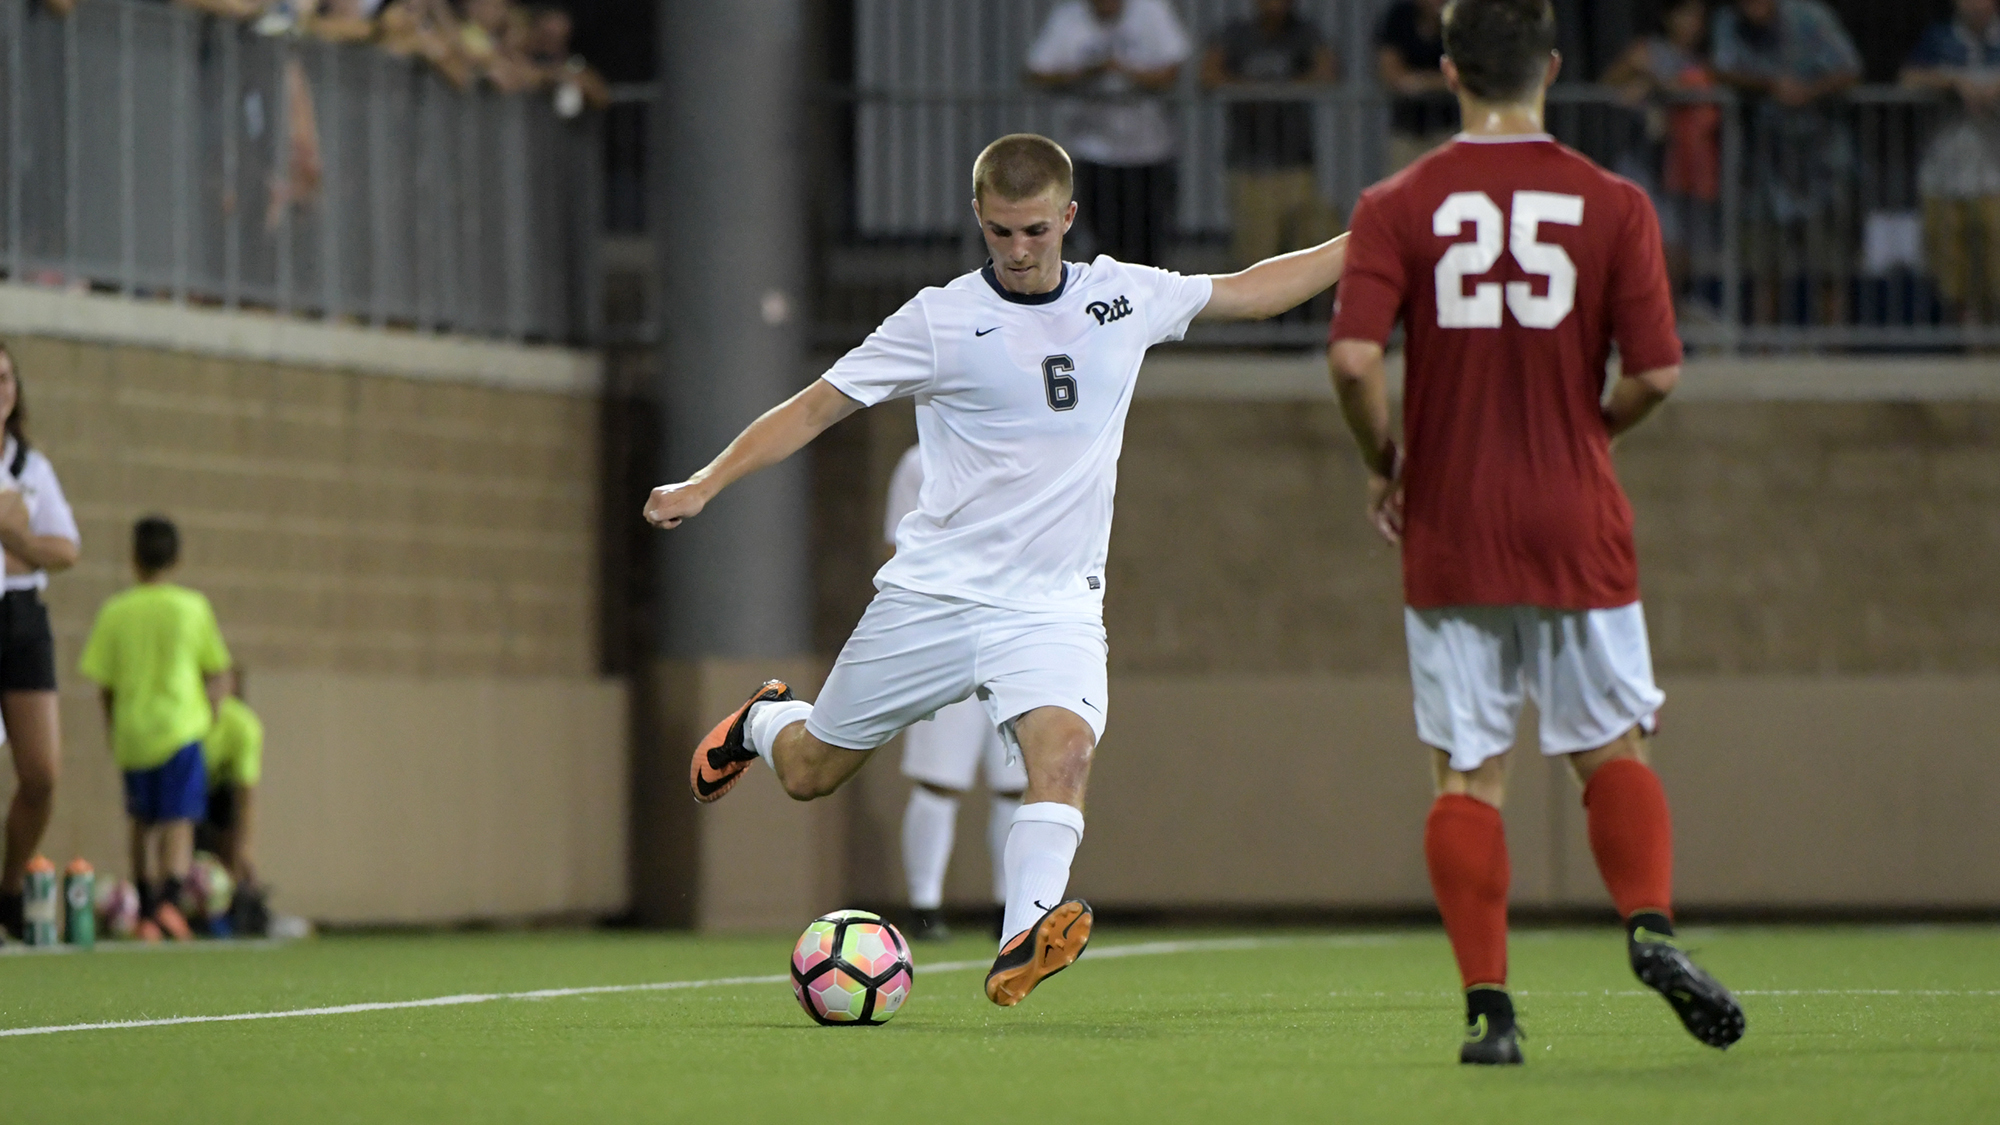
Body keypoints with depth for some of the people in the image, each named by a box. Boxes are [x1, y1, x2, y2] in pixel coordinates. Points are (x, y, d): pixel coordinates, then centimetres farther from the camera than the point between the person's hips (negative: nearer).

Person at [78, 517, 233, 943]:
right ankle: (169, 898, -26)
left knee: (144, 823, 17)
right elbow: (214, 672, 2)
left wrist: (114, 728, 16)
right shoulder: (192, 608, -2)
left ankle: (146, 913, 21)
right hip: (180, 728, -2)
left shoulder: (115, 613, 0)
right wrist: (207, 717, 15)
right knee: (179, 823, -4)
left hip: (132, 732, 2)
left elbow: (104, 682, 2)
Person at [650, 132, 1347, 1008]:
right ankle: (763, 722, 44)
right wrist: (705, 483, -11)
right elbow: (815, 408, -1)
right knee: (807, 772, 9)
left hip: (1054, 602, 1)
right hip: (933, 594, -1)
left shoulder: (1126, 297, 6)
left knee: (1063, 748, -28)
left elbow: (1249, 292, 20)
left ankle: (1025, 940, -39)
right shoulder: (939, 321, -5)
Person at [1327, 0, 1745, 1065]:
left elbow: (1353, 358, -13)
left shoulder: (1398, 206, -3)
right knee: (1613, 750, 11)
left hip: (1447, 533, 0)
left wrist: (1382, 461, 5)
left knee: (1466, 774, 4)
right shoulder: (1612, 204, -3)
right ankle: (1650, 926, -11)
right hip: (1577, 527, 0)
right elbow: (1656, 371, -6)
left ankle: (1487, 1005, -2)